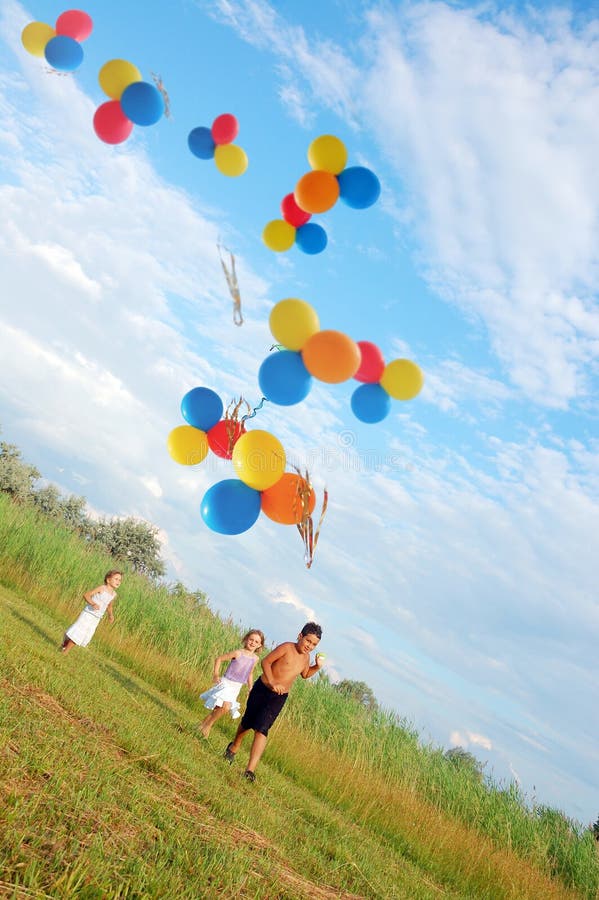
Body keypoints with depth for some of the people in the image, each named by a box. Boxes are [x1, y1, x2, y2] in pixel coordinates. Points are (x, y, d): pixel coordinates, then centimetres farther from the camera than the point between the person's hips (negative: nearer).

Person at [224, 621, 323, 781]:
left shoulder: (306, 657, 3)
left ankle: (250, 770, -13)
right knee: (247, 723, 15)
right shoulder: (287, 647, -16)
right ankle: (234, 747, 45)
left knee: (261, 730, -12)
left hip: (279, 697, 2)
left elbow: (305, 674, 22)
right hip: (262, 689, -2)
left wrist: (317, 667, 3)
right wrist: (272, 682, -27)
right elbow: (266, 662, -17)